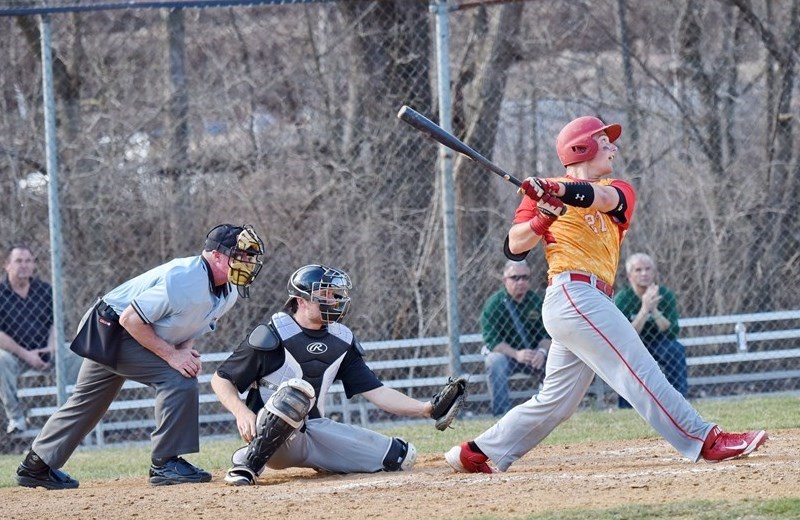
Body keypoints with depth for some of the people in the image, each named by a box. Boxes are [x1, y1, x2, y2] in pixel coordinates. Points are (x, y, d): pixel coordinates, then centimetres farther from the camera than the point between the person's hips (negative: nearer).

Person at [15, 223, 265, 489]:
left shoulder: (228, 292, -4)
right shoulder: (183, 280, -32)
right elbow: (131, 319, -28)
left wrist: (186, 348, -9)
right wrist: (172, 354, -27)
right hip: (111, 331, -9)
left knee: (86, 403, 18)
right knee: (179, 378, -21)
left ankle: (36, 467, 30)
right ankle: (165, 465, -15)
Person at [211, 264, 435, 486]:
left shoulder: (341, 340, 9)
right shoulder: (273, 334, -8)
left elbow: (376, 392, 7)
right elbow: (221, 379, -4)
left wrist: (425, 409, -6)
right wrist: (241, 411, -24)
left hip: (315, 432, 6)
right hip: (270, 434, -6)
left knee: (402, 457, -3)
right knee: (298, 390, -38)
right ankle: (247, 464, -28)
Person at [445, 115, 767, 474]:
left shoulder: (619, 191, 18)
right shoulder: (542, 192, 7)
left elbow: (601, 197, -8)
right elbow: (515, 247, -1)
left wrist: (560, 191, -29)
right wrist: (543, 218, -20)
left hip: (593, 302, 7)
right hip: (572, 293, -7)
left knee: (556, 401, 9)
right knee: (640, 370, -15)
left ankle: (476, 454, 17)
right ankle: (705, 441, -22)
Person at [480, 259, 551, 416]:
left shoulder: (536, 301, -1)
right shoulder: (494, 304, -12)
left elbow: (547, 334, -3)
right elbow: (491, 340, -19)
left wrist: (541, 351, -26)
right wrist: (516, 354, -34)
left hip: (533, 356, 3)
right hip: (504, 353, -3)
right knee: (495, 362, -36)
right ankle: (501, 413, -33)